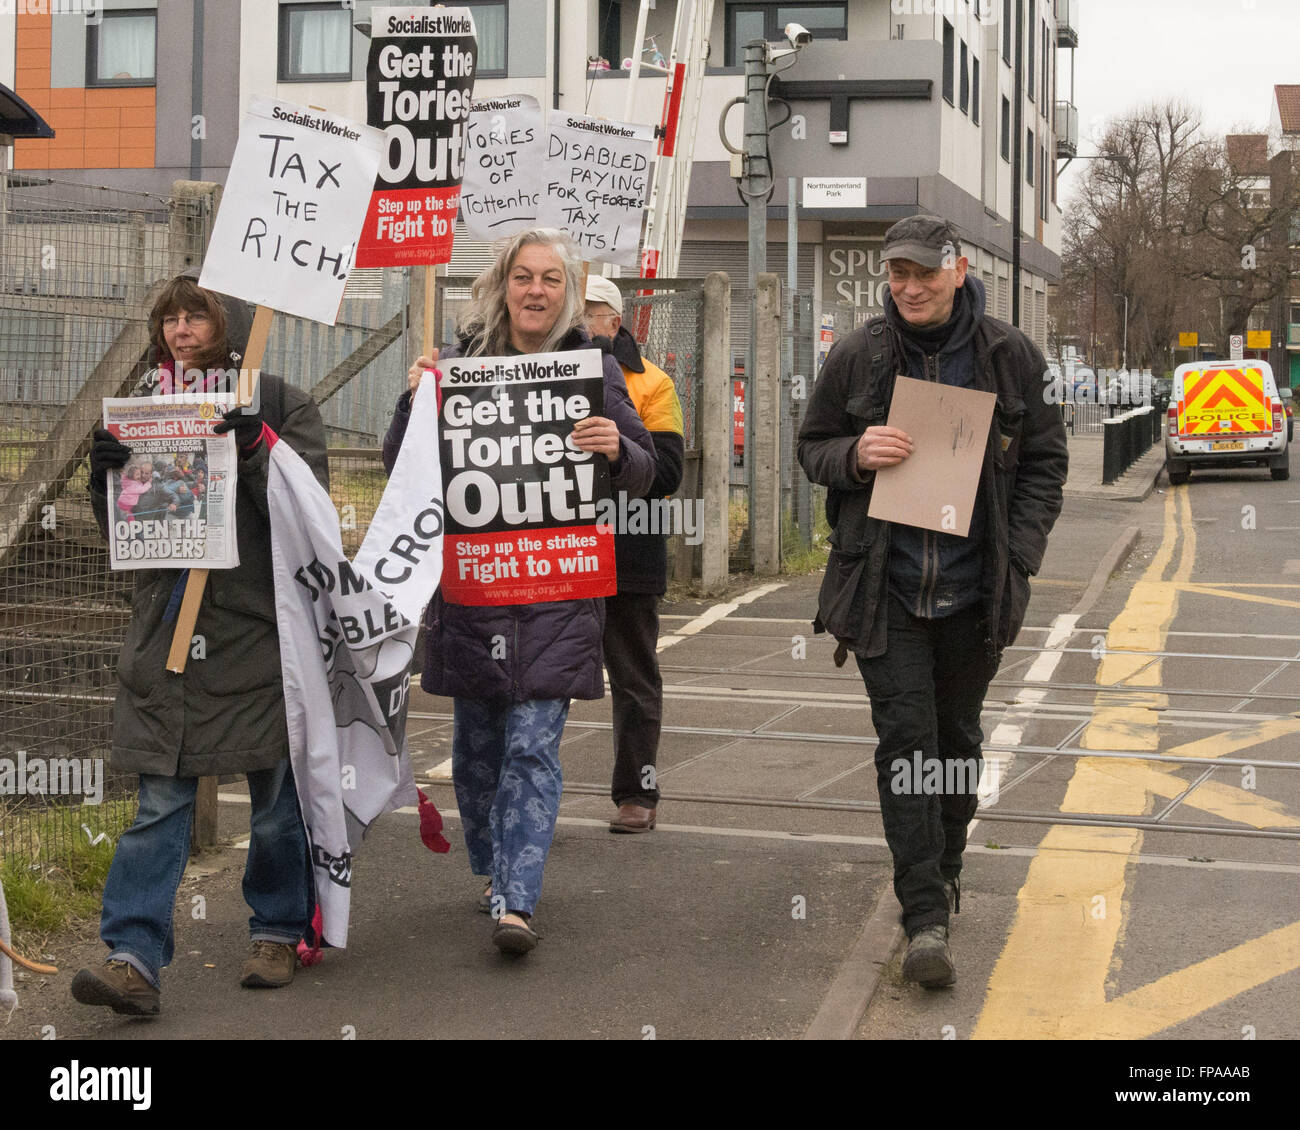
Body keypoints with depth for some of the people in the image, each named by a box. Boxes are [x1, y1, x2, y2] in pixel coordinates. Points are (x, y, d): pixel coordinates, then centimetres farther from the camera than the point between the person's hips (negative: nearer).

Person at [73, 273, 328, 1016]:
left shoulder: (280, 407, 0)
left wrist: (257, 445, -21)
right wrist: (109, 471, -7)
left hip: (260, 627, -3)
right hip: (168, 624, 3)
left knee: (277, 793, 7)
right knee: (162, 798, -3)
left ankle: (279, 932, 24)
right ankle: (135, 956, -8)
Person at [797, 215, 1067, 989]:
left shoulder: (1011, 357, -1)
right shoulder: (857, 359, 0)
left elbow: (1044, 462, 6)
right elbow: (813, 446, 10)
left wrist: (1018, 557, -4)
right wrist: (855, 454, -14)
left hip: (973, 593, 1)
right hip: (884, 590, -1)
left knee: (957, 736, 16)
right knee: (906, 739, -7)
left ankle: (944, 867, 38)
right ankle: (927, 917, -6)